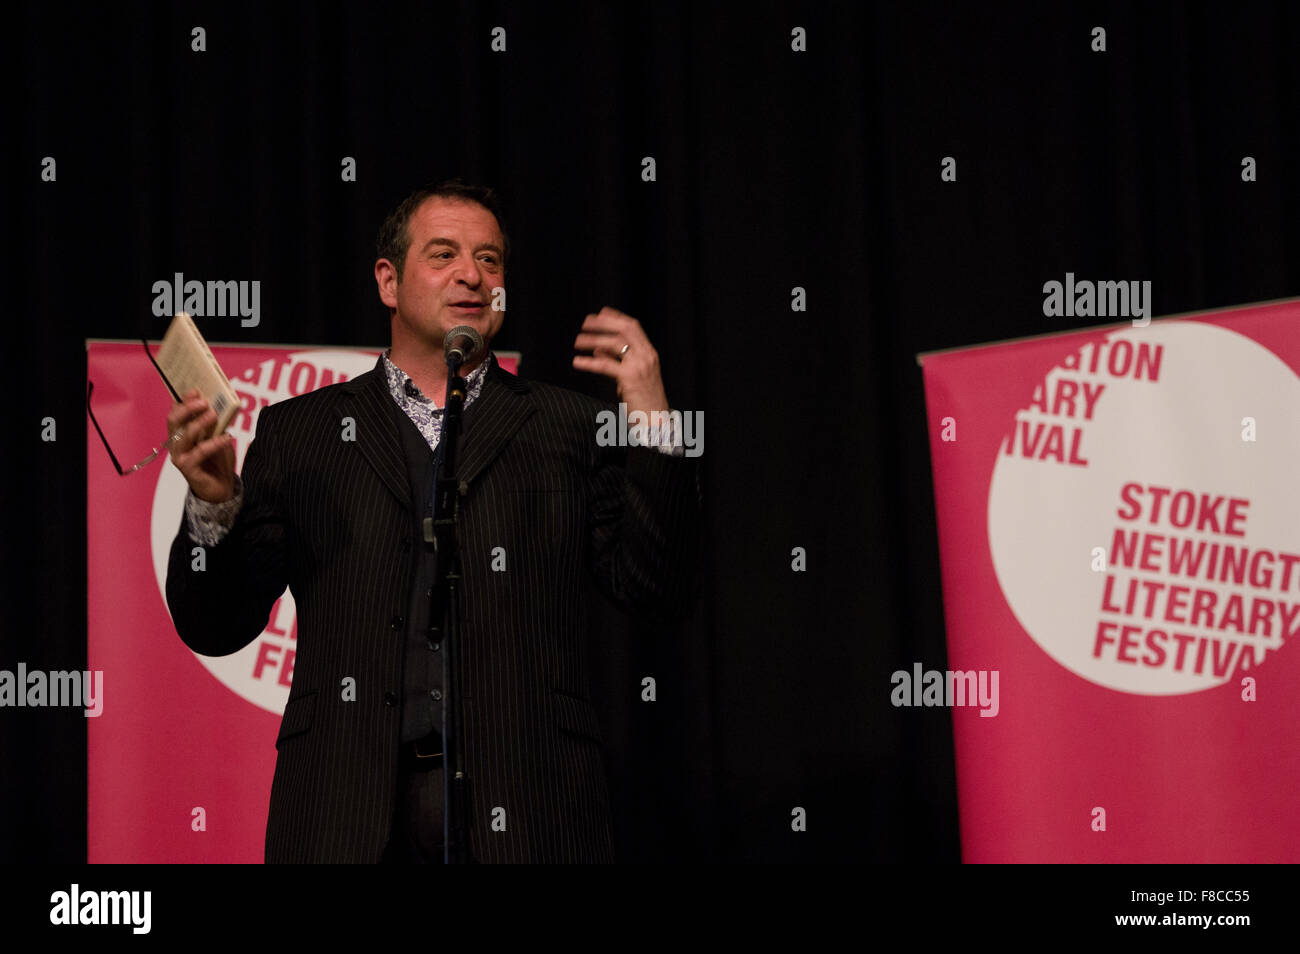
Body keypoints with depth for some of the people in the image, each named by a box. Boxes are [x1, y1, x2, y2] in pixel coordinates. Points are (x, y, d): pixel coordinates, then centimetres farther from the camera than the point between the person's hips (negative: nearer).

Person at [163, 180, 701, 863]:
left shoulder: (570, 428, 12)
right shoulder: (297, 431, 13)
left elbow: (656, 592, 3)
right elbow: (216, 628, 10)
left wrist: (652, 420, -5)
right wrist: (214, 503, -9)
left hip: (523, 807, 0)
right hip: (349, 814, 0)